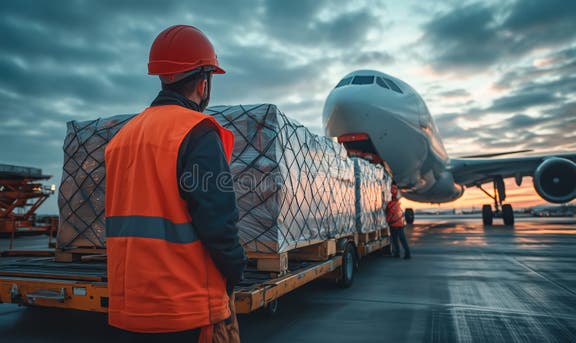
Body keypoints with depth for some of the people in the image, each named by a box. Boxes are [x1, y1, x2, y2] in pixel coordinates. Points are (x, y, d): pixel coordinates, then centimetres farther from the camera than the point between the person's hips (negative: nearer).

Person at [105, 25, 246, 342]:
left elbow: (122, 222, 13)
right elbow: (217, 219, -21)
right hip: (188, 306, -7)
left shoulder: (122, 136, 9)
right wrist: (234, 272, -5)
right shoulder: (197, 133, -16)